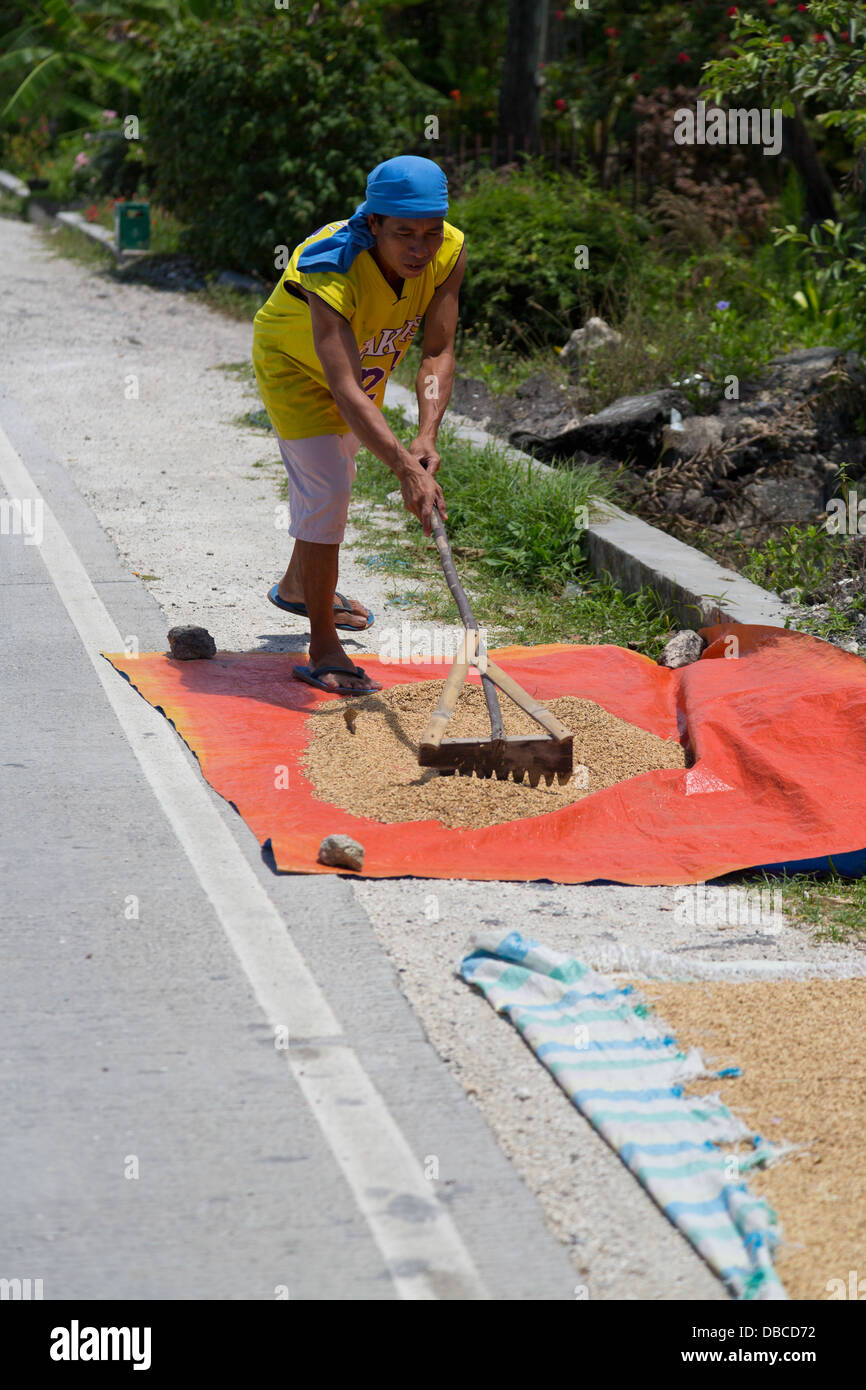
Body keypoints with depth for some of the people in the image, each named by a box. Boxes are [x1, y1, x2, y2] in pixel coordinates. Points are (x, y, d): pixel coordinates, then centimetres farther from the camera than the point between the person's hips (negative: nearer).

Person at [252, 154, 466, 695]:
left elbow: (439, 353, -28)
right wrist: (406, 468, -62)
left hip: (367, 358, 7)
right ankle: (323, 649, -7)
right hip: (293, 362, -6)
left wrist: (427, 438, -43)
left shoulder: (450, 253, -29)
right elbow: (345, 390, -52)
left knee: (338, 472, 25)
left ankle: (299, 586, 52)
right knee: (325, 491, -17)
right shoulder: (331, 273, -44)